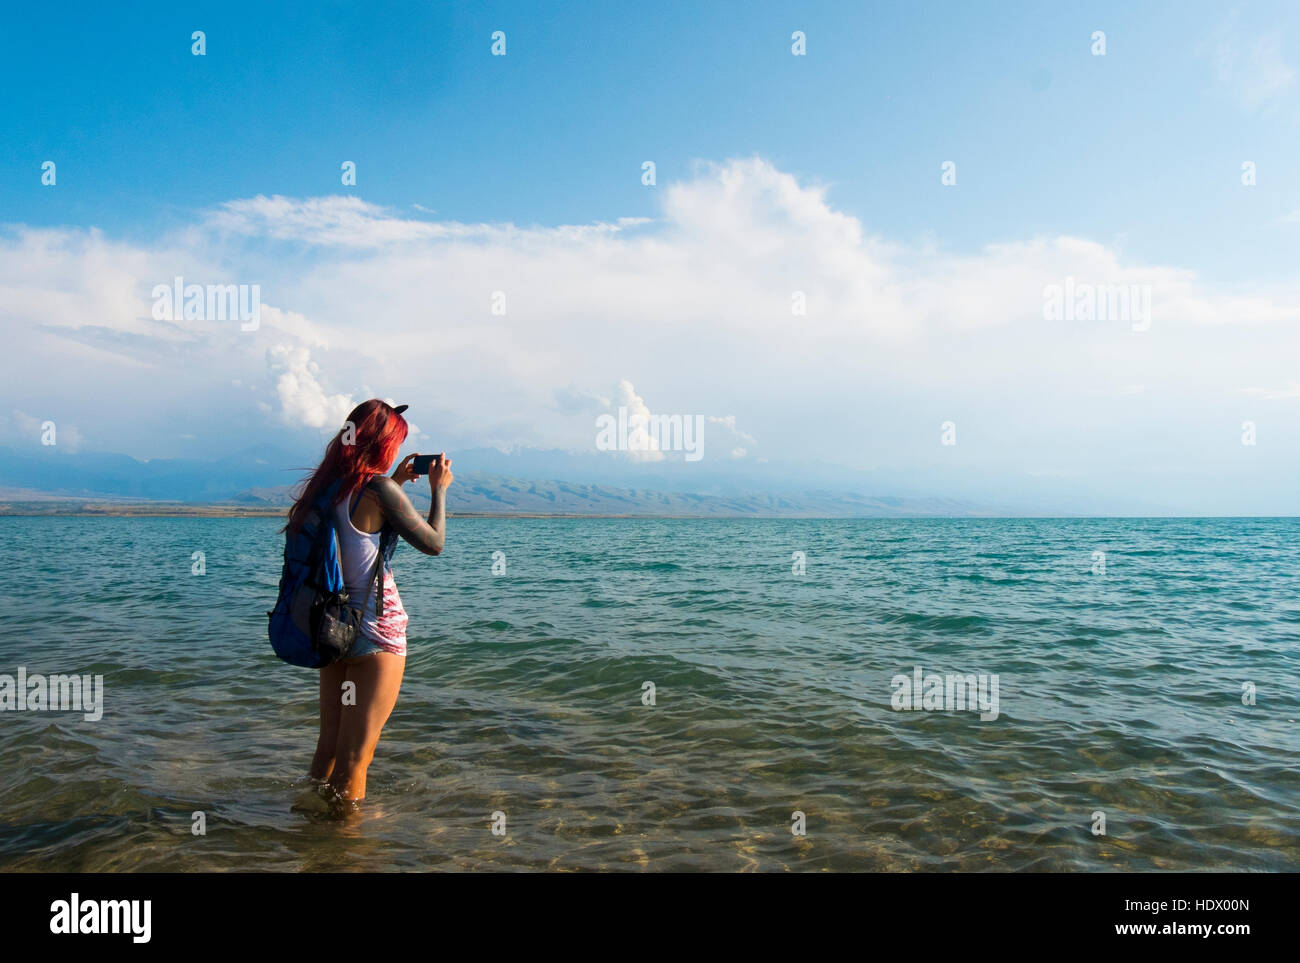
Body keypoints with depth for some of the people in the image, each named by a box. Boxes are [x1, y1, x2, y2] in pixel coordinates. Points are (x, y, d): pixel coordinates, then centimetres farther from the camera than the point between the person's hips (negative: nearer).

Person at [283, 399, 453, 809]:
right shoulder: (378, 488, -17)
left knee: (329, 741, 19)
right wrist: (439, 489, 5)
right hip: (377, 628, -7)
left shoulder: (328, 486, 4)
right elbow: (434, 543, -9)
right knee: (355, 755, 3)